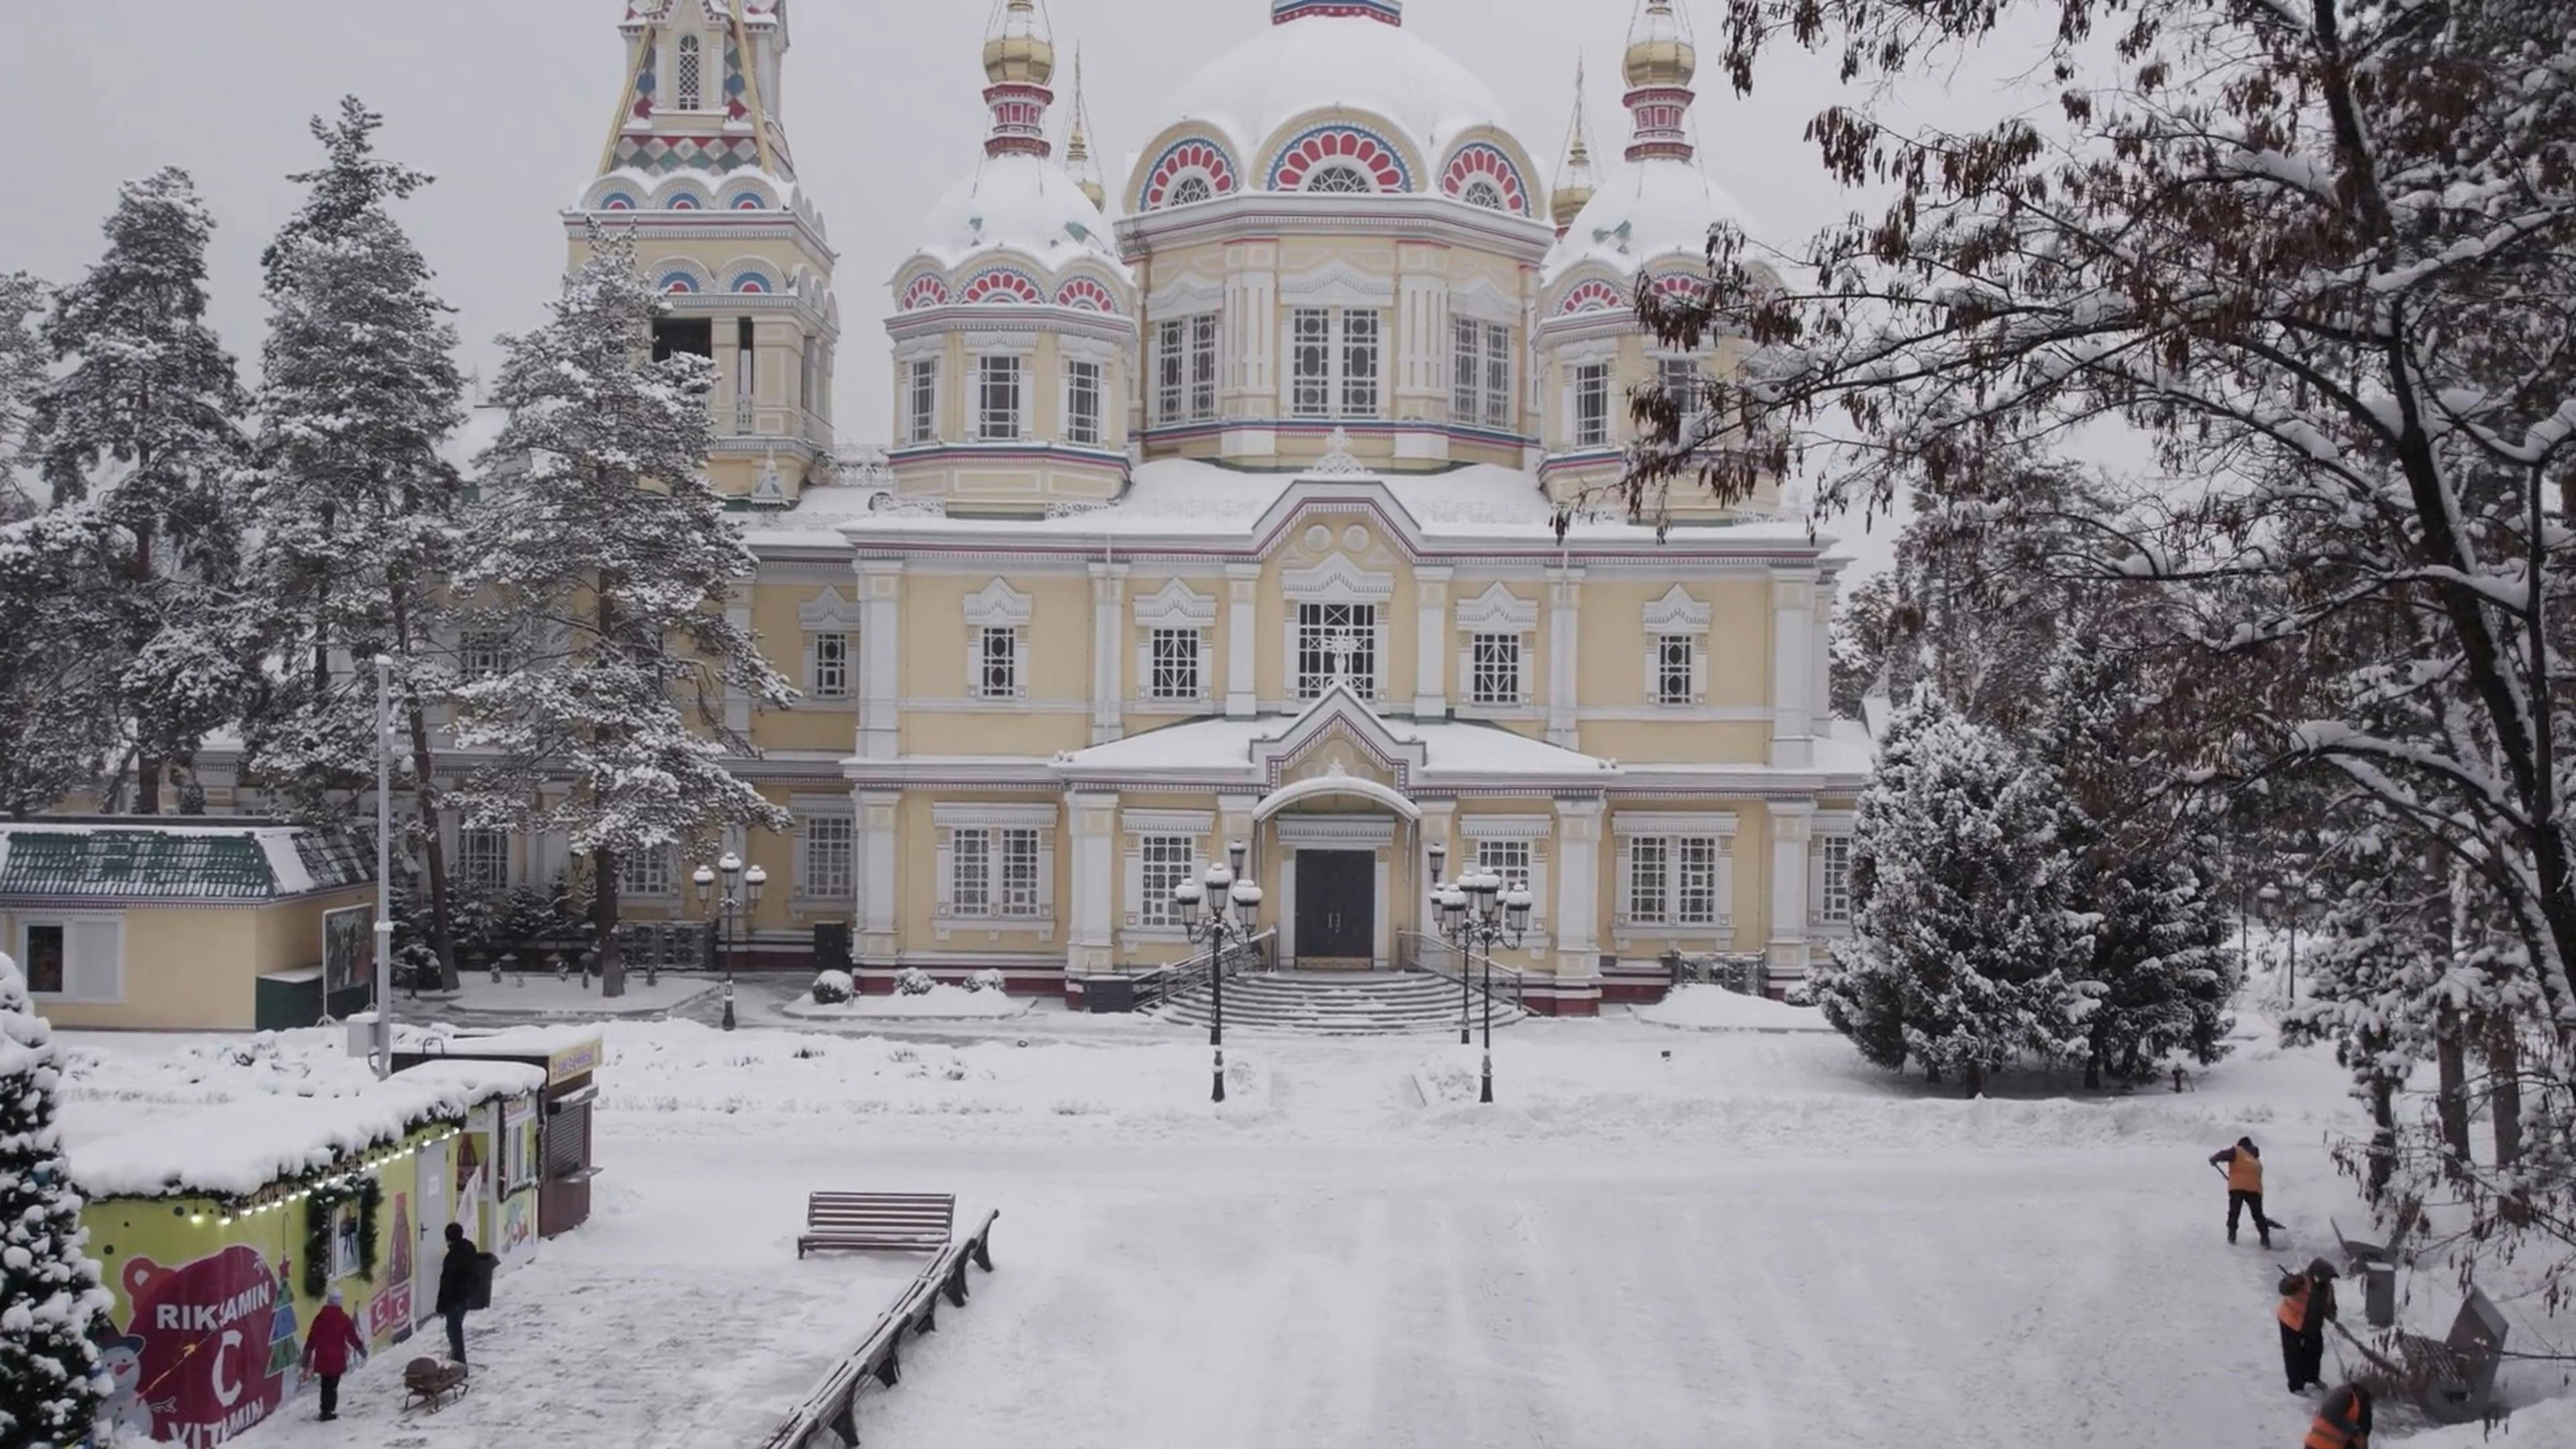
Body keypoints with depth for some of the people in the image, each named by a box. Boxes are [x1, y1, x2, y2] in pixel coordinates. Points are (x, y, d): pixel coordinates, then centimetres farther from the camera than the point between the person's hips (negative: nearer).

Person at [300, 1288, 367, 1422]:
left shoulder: (320, 1317, -1)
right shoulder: (343, 1318, -8)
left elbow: (312, 1338, 1)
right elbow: (352, 1336, -3)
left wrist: (307, 1355, 9)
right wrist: (361, 1348, 12)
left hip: (322, 1358, 3)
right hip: (337, 1359, -3)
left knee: (326, 1384, 16)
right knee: (332, 1385, 1)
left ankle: (326, 1410, 20)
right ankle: (328, 1412, -5)